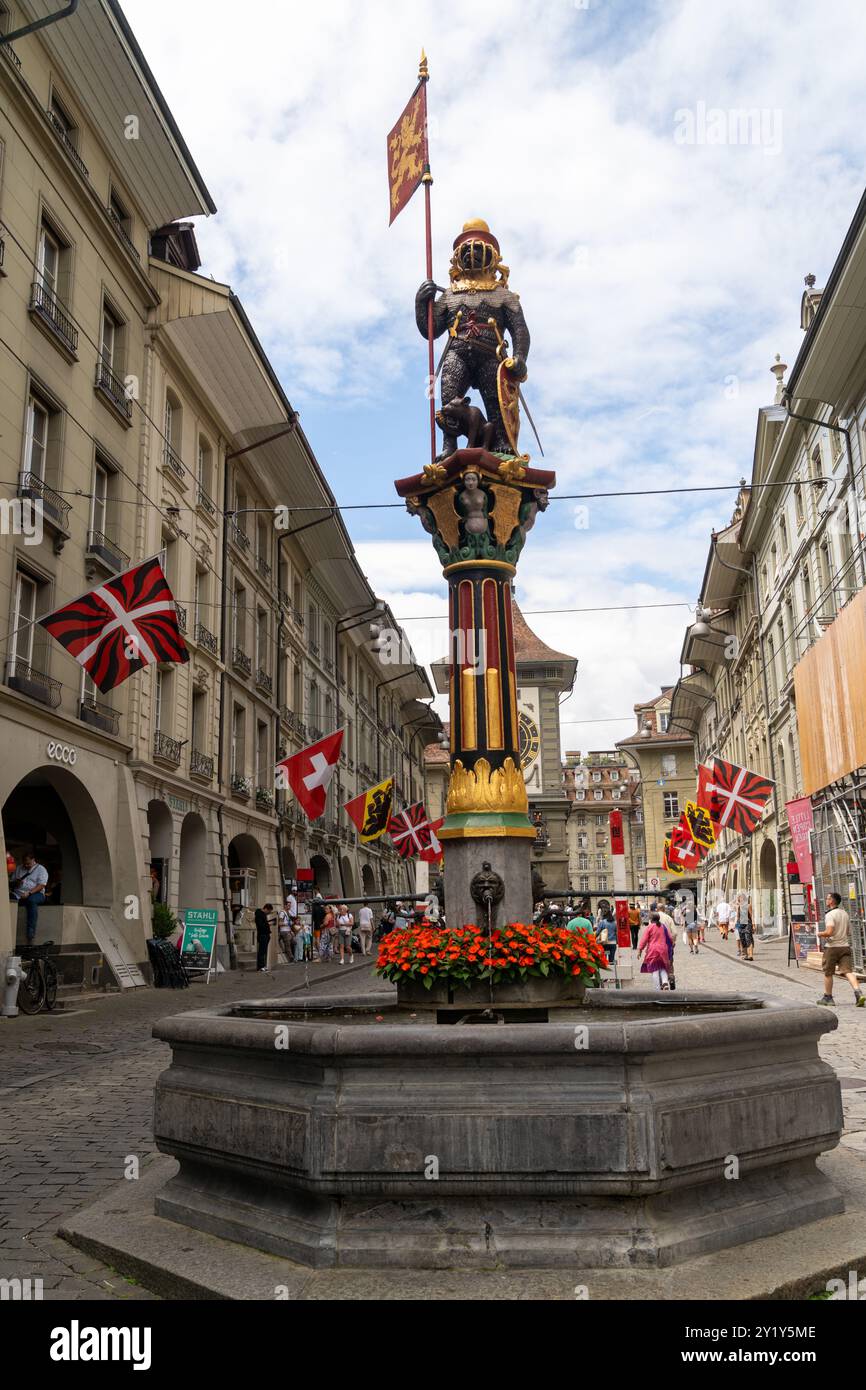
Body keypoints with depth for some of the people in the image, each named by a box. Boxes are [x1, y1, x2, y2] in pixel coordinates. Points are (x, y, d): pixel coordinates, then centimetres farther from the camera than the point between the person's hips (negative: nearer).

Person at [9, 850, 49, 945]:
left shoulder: (41, 869, 7)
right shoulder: (19, 868, 23)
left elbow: (41, 886, -5)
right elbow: (11, 883, 22)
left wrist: (29, 893, -21)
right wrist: (16, 883, -2)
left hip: (35, 894, -4)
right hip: (17, 893, 4)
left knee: (32, 901, -40)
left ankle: (30, 936, -45)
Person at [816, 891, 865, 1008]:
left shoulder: (830, 915, -14)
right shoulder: (845, 914, 12)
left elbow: (829, 932, -24)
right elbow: (849, 932, 19)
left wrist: (820, 934, -5)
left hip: (832, 947, -6)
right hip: (845, 946, 6)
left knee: (828, 973, 9)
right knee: (848, 971, -3)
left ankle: (828, 997, 18)